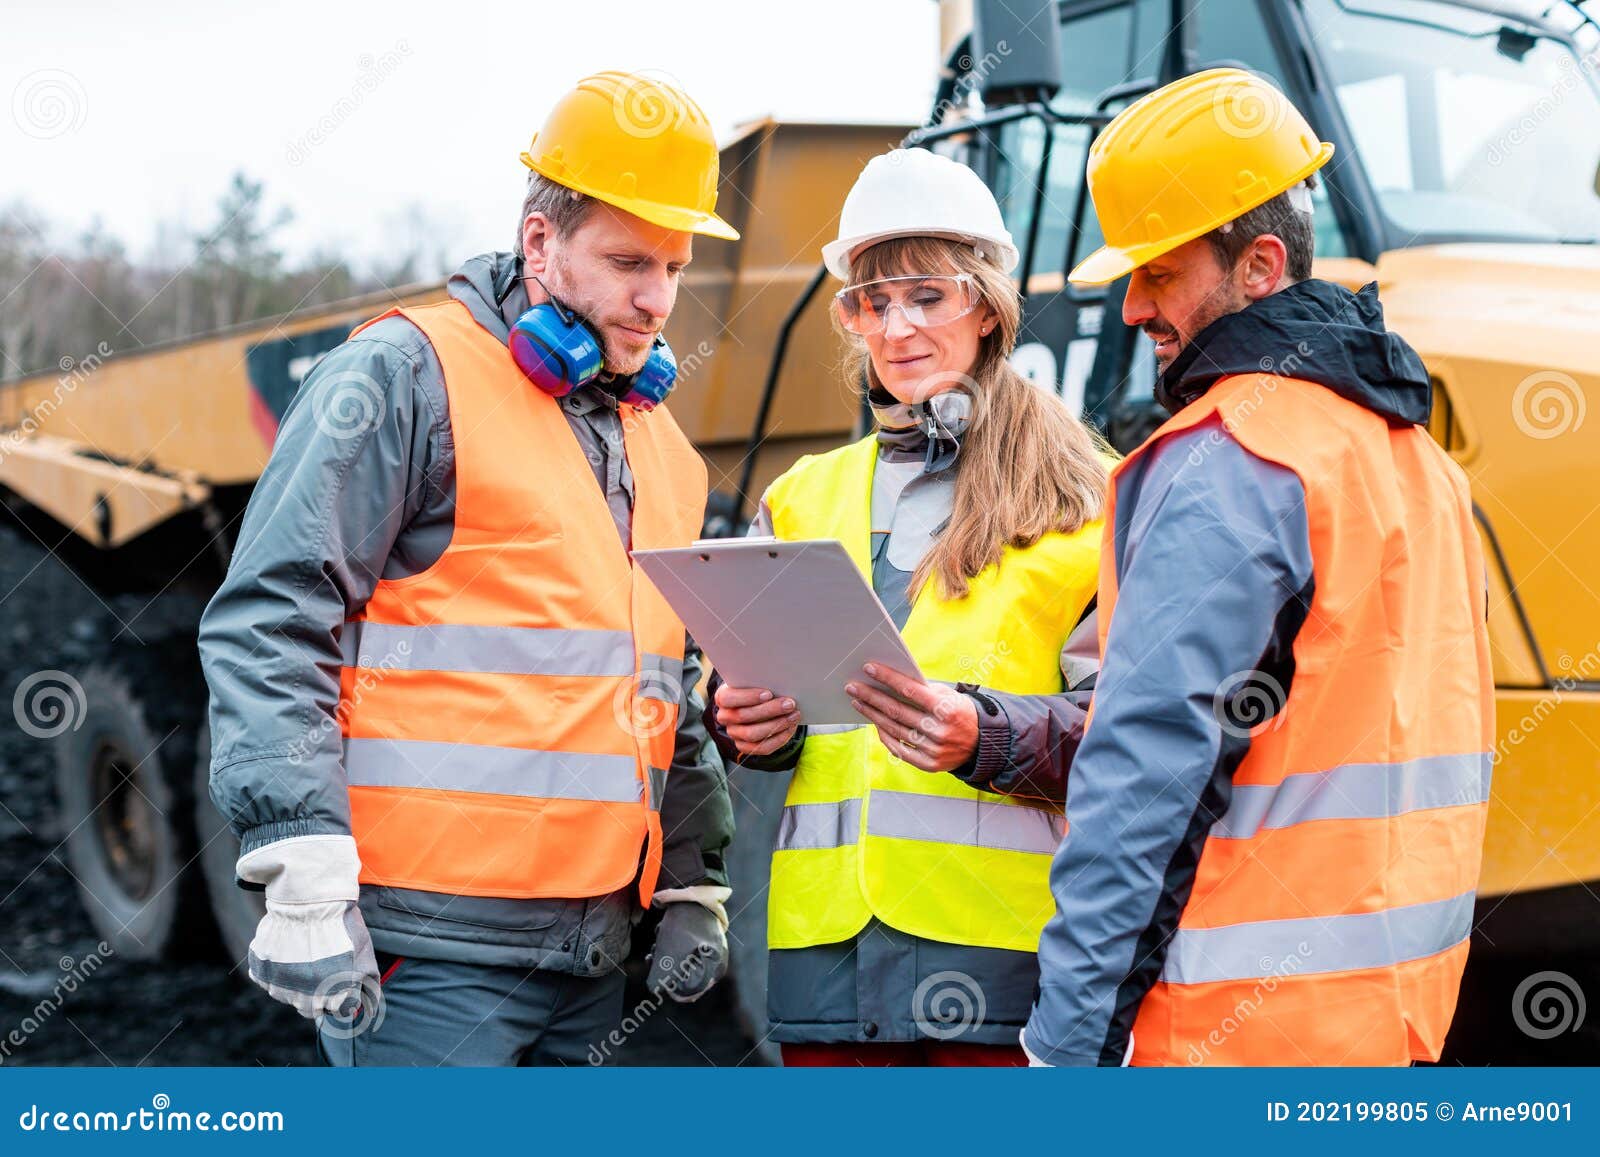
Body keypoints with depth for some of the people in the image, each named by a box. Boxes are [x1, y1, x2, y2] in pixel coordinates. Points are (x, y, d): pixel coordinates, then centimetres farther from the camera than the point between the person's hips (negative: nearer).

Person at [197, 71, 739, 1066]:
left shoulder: (663, 447, 19)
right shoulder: (407, 376, -5)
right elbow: (269, 625, -12)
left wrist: (695, 883, 21)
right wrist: (305, 877, -19)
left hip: (590, 949, 8)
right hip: (429, 946, -8)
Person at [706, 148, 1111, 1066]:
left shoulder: (1087, 497, 4)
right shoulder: (804, 498, 20)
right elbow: (743, 694, 23)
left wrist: (987, 738, -19)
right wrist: (748, 724, 0)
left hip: (999, 940, -4)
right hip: (826, 940, 4)